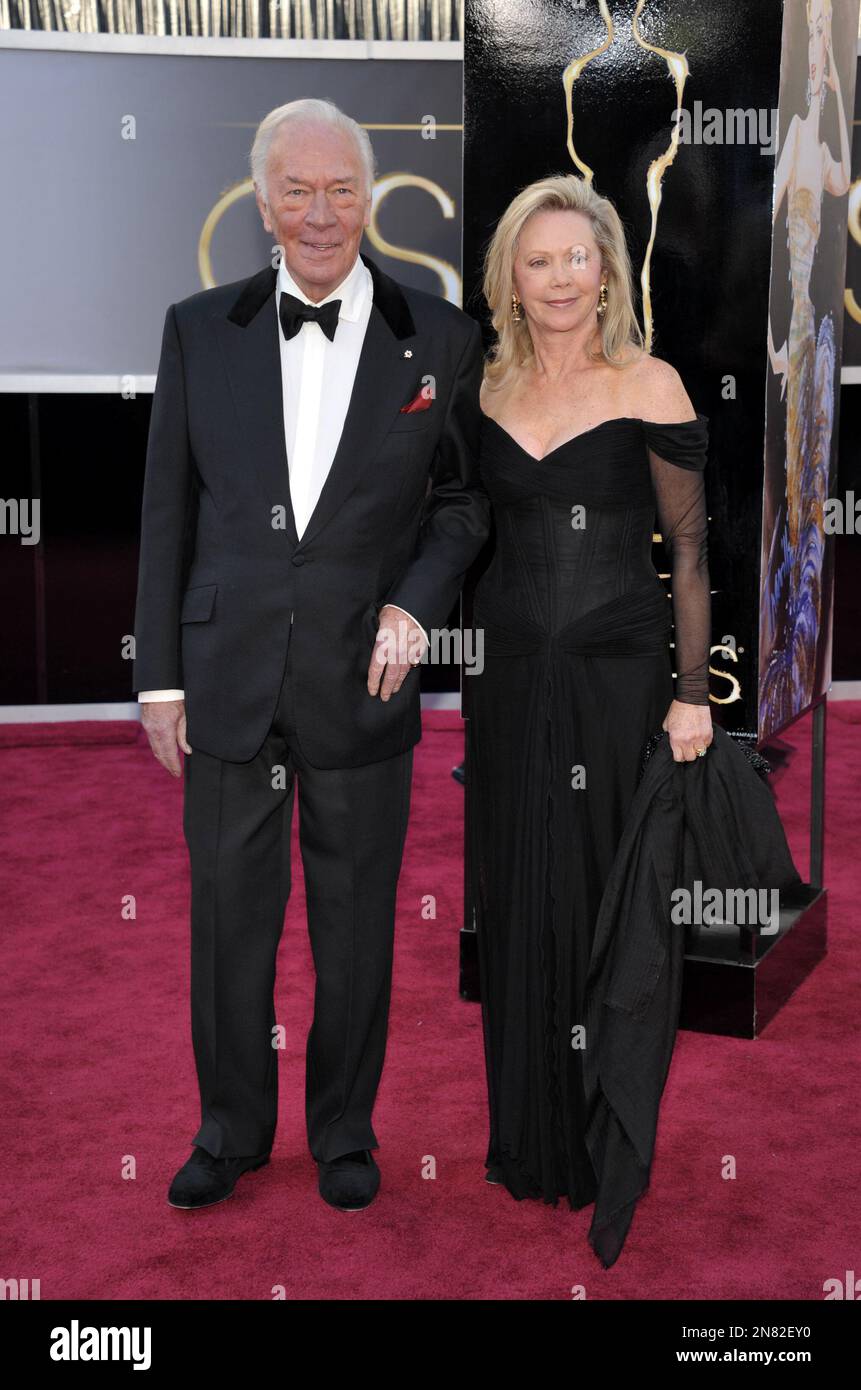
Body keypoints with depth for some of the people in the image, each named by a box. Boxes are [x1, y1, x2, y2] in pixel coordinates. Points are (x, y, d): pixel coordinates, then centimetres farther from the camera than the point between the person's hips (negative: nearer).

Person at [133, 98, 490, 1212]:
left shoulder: (439, 338, 1)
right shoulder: (200, 329, 4)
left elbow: (465, 497, 8)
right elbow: (168, 510, 5)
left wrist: (417, 603, -10)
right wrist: (158, 677, 2)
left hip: (363, 683, -1)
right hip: (229, 684, 1)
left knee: (357, 929, 11)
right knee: (227, 920, 11)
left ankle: (345, 1132, 32)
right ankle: (232, 1128, 32)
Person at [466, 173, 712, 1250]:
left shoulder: (650, 387, -4)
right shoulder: (486, 391, 6)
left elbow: (692, 546, -4)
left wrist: (693, 693, -9)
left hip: (620, 674, -3)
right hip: (509, 676, 4)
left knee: (610, 903, 5)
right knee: (516, 906, 10)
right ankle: (528, 1135, 28)